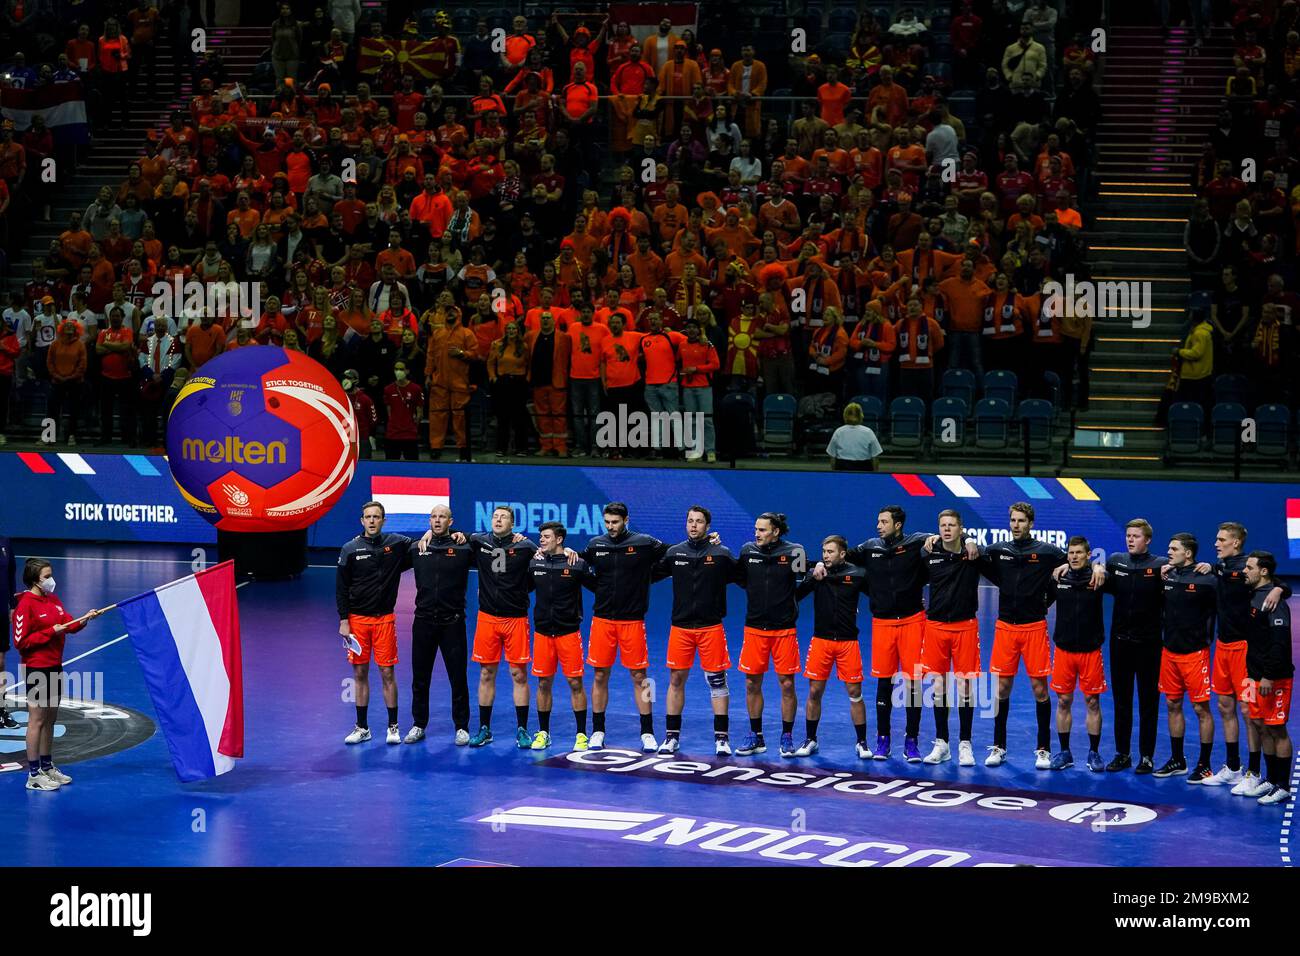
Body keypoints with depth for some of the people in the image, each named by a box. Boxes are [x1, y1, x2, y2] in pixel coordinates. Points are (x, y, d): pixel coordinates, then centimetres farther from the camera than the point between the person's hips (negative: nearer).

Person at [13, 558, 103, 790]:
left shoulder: (53, 600, 10)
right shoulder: (26, 605, -14)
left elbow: (69, 624, 4)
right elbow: (21, 641, -17)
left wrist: (84, 619, -14)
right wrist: (50, 632, -19)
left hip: (55, 667, 8)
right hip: (37, 669, -8)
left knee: (50, 719, 15)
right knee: (37, 720, -3)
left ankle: (47, 766, 27)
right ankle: (33, 775, 3)